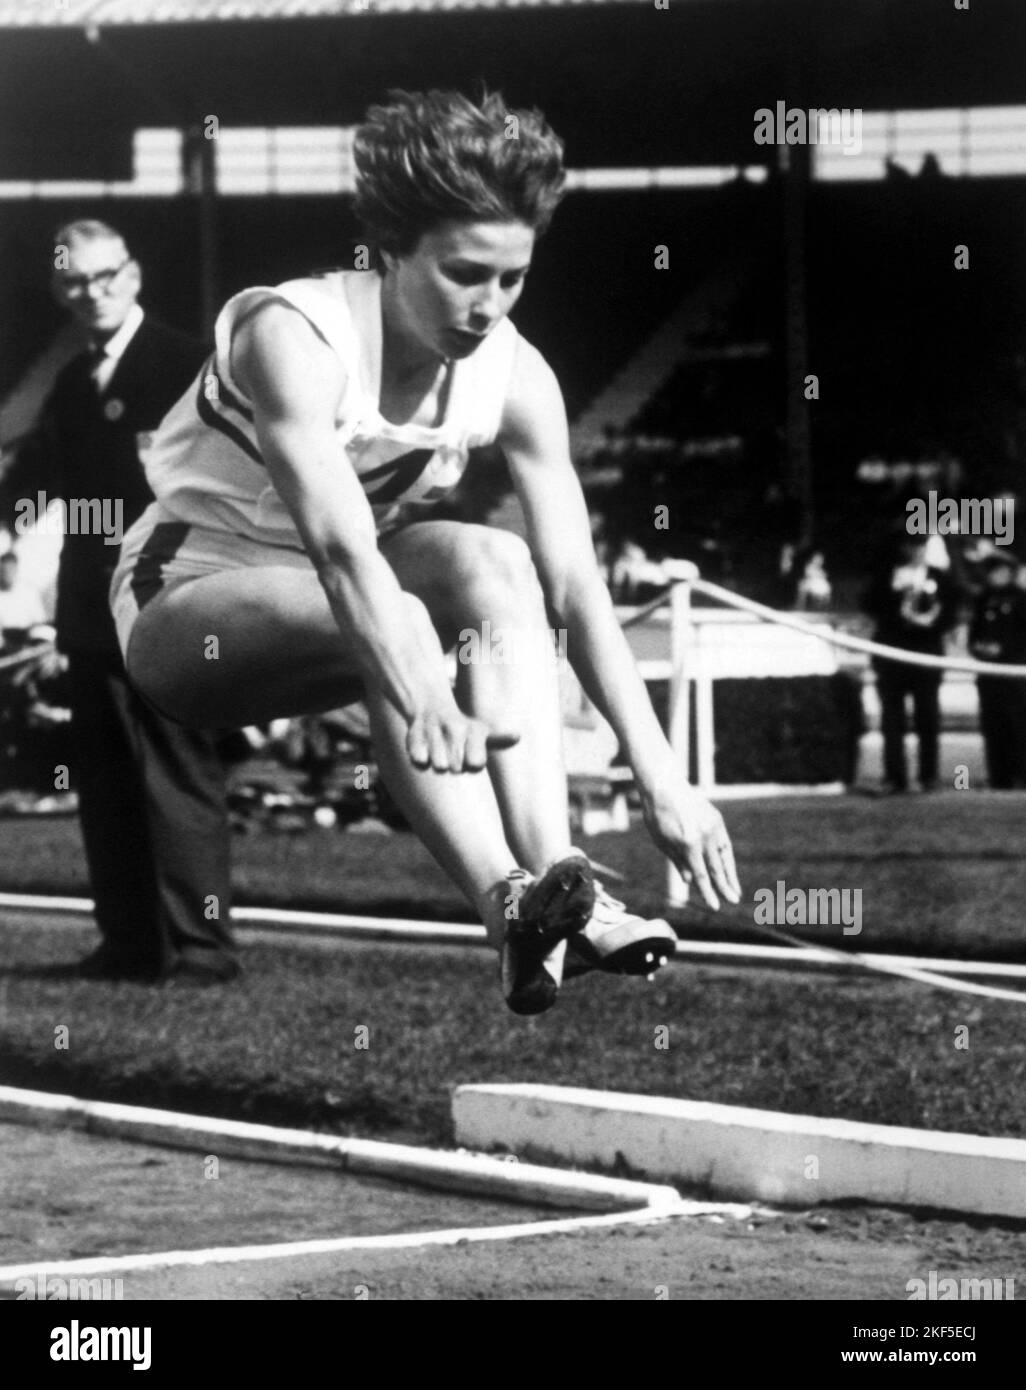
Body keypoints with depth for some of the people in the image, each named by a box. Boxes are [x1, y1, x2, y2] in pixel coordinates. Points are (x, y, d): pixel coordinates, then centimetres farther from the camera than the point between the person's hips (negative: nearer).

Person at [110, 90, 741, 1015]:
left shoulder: (514, 375, -13)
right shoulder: (294, 338, -28)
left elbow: (577, 590, -17)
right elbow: (339, 545, -43)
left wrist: (663, 780, -27)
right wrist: (422, 703, -60)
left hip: (338, 594, 5)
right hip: (187, 596, -5)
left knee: (496, 566, -26)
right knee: (392, 622, -35)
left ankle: (557, 876, -35)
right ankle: (513, 911, -46)